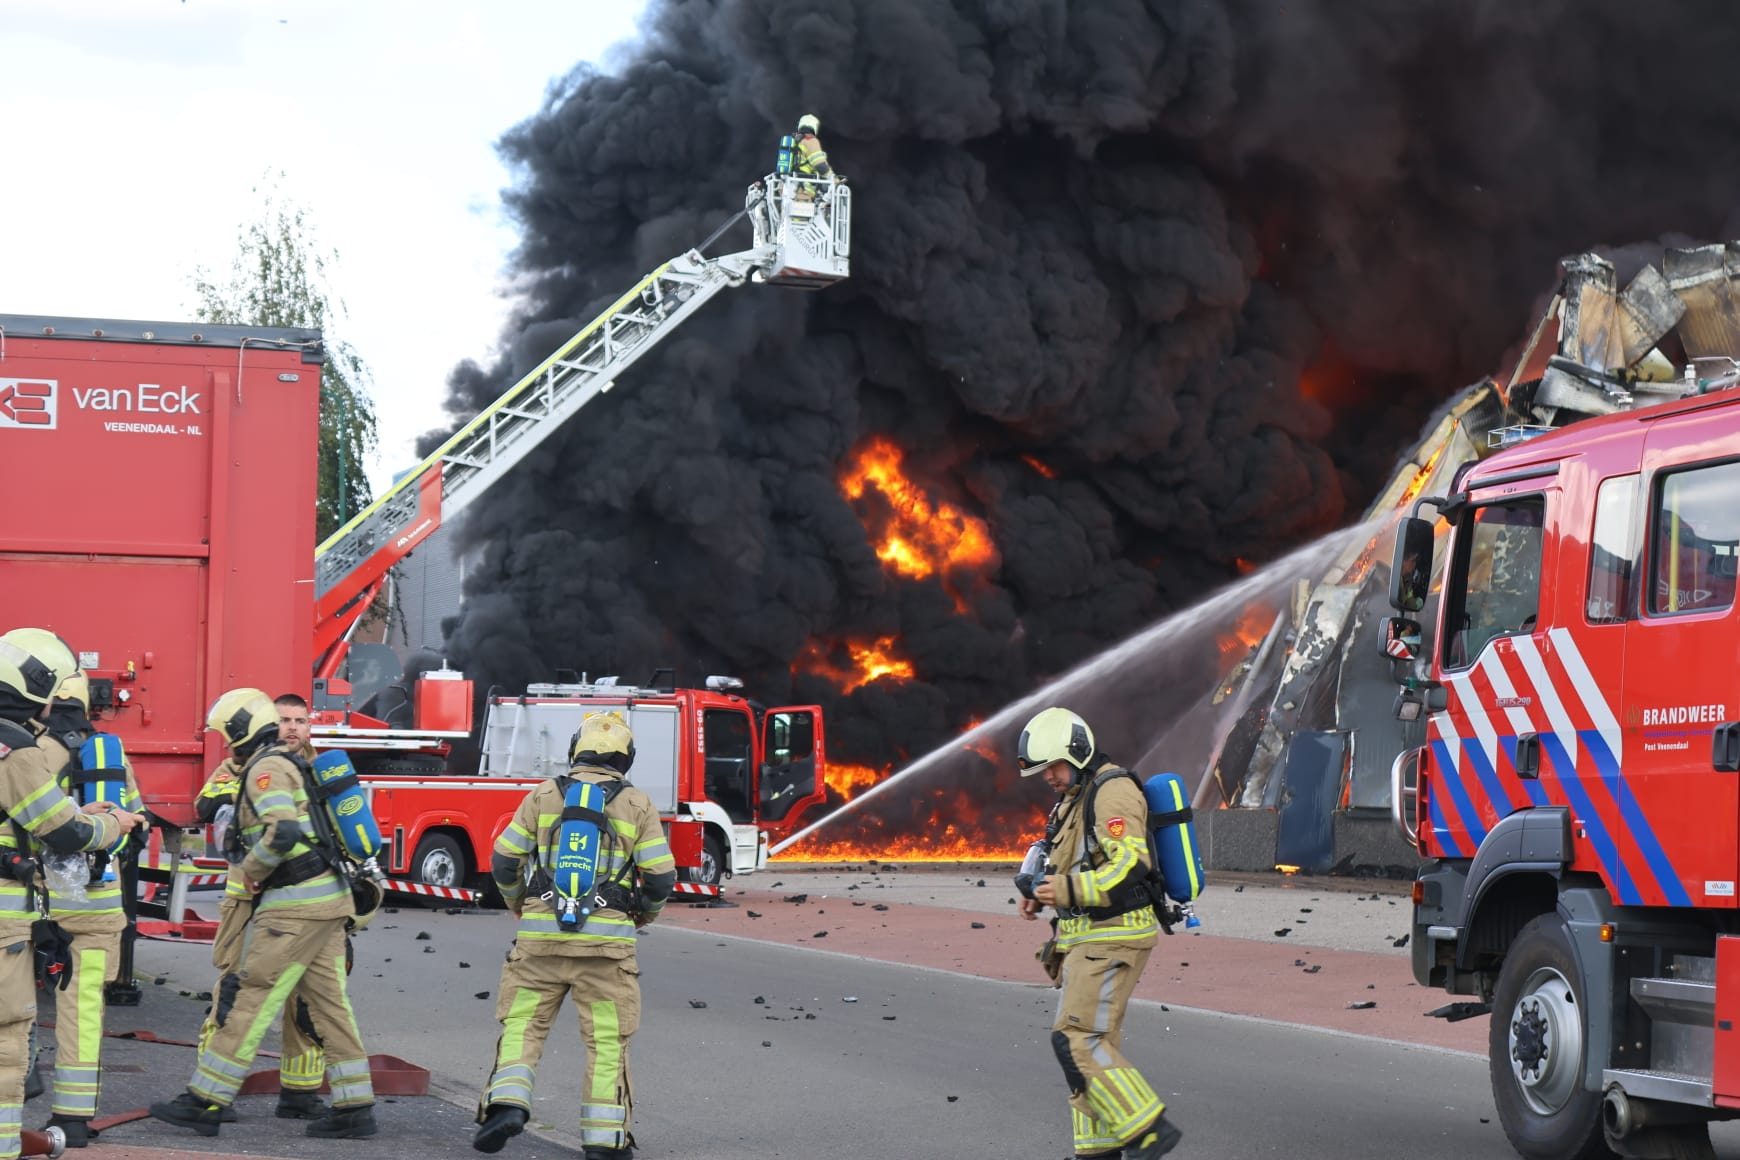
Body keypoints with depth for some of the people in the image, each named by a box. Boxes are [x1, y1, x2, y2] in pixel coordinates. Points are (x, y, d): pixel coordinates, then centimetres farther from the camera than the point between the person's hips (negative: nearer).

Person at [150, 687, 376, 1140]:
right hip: (330, 899, 10)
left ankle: (206, 1101, -3)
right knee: (328, 1004, 9)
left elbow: (282, 833, -25)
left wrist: (251, 872, -10)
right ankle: (354, 1108, 9)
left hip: (296, 907, -10)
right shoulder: (291, 764, 20)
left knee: (247, 998, -6)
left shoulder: (266, 768, -10)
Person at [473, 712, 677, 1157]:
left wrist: (516, 901, 25)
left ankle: (506, 1102, -8)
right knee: (606, 1038, 5)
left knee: (522, 1024, 11)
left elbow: (504, 859, 6)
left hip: (541, 936, 1)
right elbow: (660, 876, 1)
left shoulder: (545, 795, 6)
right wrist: (646, 911, 22)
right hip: (607, 939, -1)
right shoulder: (637, 805, 4)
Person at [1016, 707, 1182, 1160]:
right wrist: (1041, 896, 7)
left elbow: (1131, 864, -25)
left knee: (1078, 1041, -15)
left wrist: (1068, 890, -31)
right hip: (1091, 939, 10)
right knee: (1092, 1043, 8)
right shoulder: (1076, 798, 17)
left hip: (1114, 938, -10)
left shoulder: (1113, 790, -14)